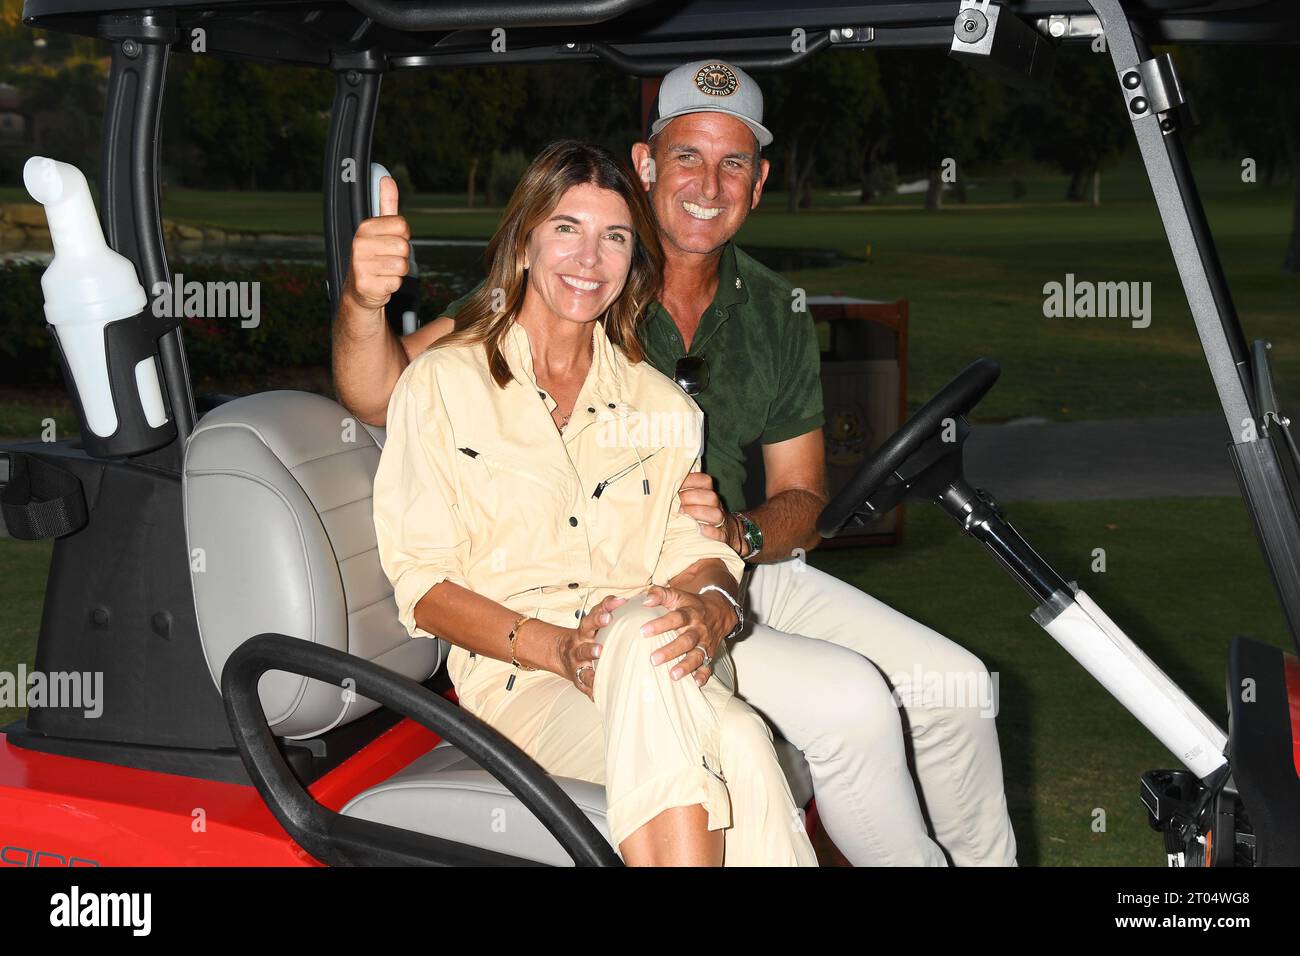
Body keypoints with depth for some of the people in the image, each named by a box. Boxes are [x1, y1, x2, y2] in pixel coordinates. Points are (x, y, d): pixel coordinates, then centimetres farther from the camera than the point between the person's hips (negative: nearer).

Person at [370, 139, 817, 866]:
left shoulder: (662, 403, 21)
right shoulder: (443, 382, 7)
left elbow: (700, 551, 13)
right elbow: (423, 585, 2)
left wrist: (712, 605, -13)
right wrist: (552, 646, -15)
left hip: (659, 674, 3)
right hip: (519, 680, -2)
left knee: (742, 746, -35)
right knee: (641, 637, -39)